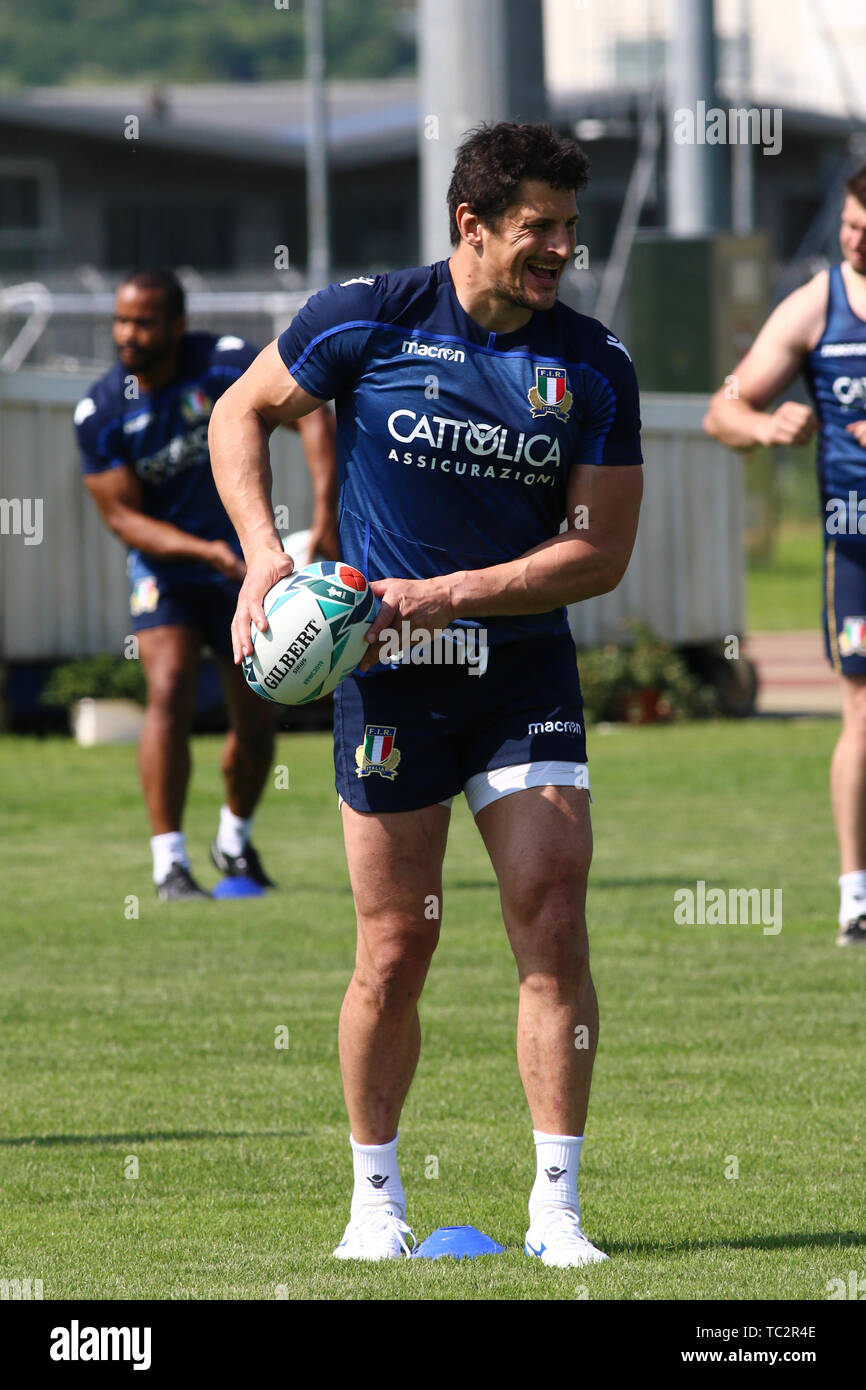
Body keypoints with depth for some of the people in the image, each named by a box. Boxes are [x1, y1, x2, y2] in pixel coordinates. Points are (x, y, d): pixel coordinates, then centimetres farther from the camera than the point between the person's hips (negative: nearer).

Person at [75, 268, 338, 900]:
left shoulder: (225, 362, -17)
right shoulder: (99, 413, -14)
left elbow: (310, 413, -24)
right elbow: (122, 516, -14)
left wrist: (327, 515, -37)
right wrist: (205, 551, -29)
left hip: (248, 559, 1)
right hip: (165, 566, -1)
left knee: (257, 719, 5)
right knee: (170, 693, -22)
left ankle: (235, 838, 32)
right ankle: (169, 860, -18)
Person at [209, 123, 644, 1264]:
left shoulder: (594, 365, -1)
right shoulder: (368, 318, -5)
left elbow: (601, 552, -2)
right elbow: (240, 416, 9)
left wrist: (453, 594, -13)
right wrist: (265, 552, -5)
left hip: (527, 671, 2)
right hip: (387, 672, -2)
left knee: (552, 920, -9)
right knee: (396, 946, 0)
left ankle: (557, 1209, -3)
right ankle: (376, 1199, 17)